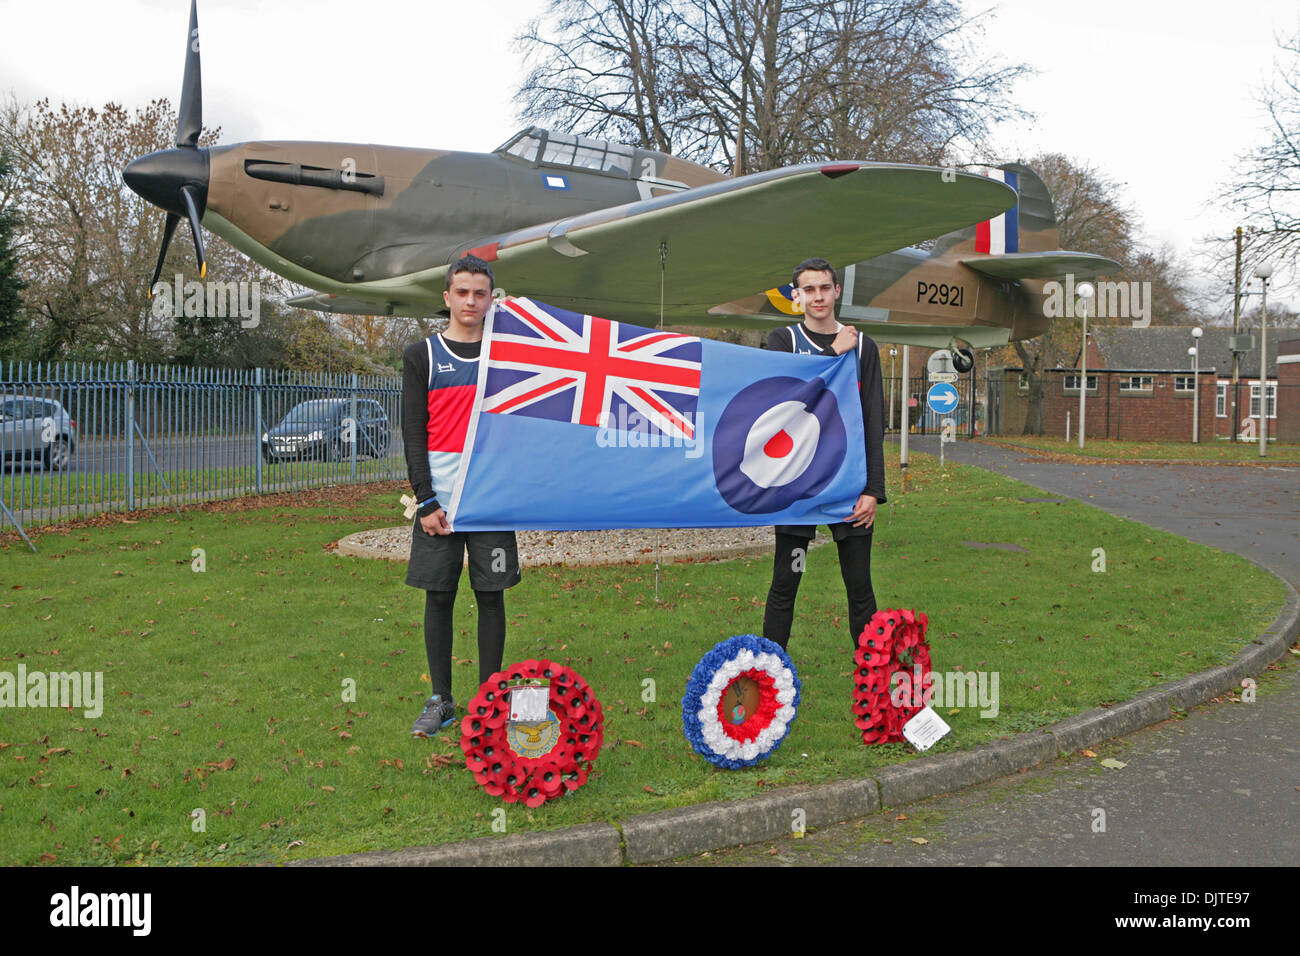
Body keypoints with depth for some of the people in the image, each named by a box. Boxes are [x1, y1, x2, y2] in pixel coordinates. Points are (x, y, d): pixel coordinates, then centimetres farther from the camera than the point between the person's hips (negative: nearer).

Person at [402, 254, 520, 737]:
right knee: (439, 596, 3)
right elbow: (414, 434, 0)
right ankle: (440, 701, 14)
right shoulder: (422, 356, 5)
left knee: (491, 595, 4)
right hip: (440, 499, -1)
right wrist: (426, 501, -8)